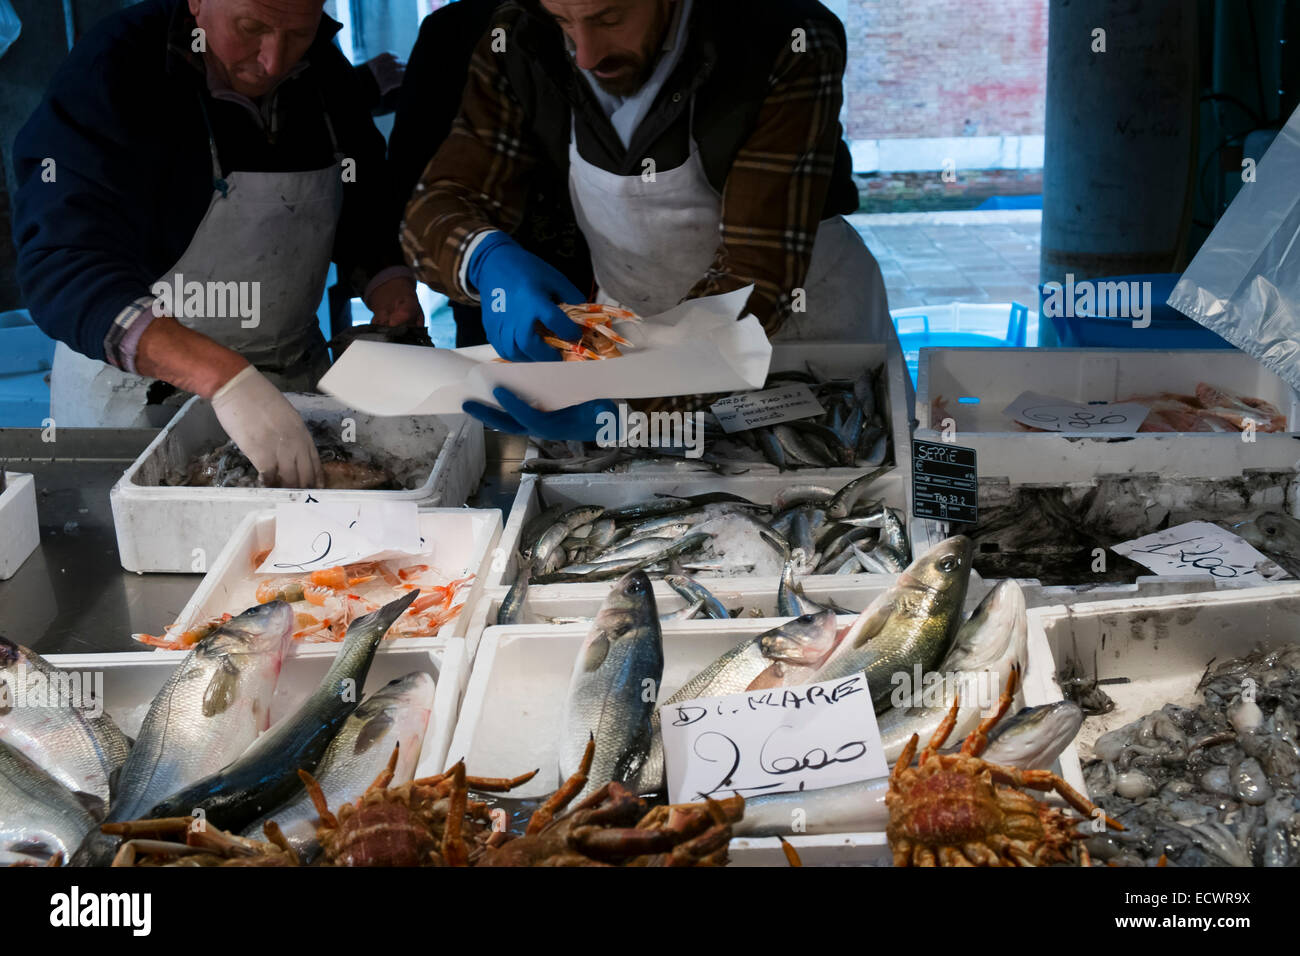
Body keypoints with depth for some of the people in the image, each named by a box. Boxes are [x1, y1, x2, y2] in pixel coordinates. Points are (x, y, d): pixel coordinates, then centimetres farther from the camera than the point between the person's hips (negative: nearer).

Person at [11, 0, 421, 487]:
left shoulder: (326, 69, -3)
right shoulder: (114, 69, -22)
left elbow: (365, 217, 9)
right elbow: (63, 267, -34)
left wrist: (395, 295, -13)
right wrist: (224, 378, -48)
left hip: (295, 382, 5)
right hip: (139, 396, -5)